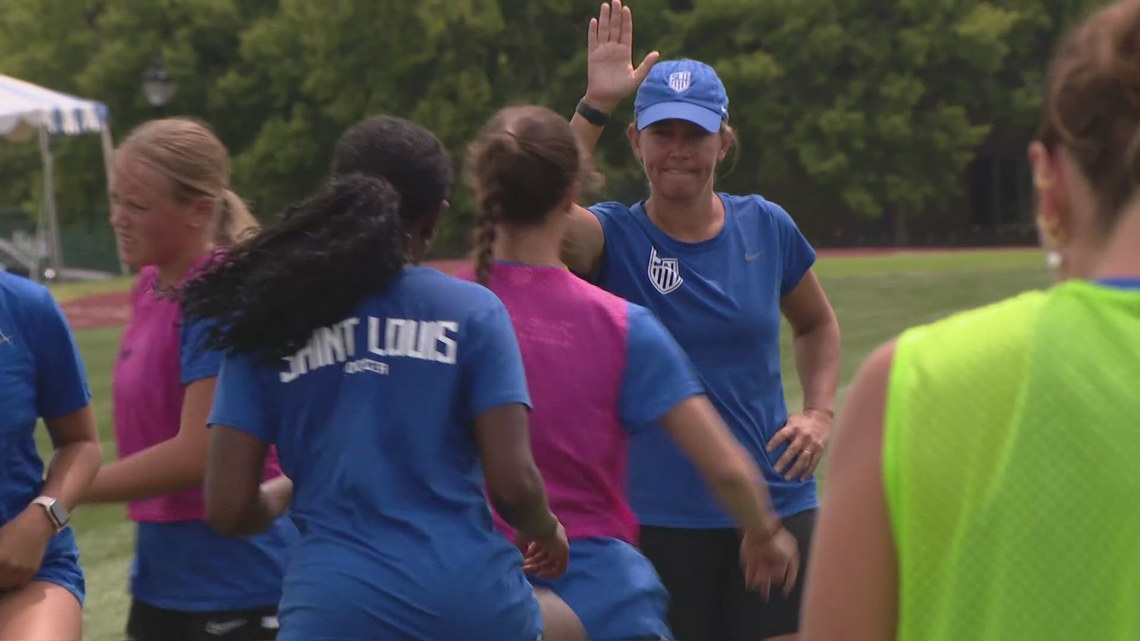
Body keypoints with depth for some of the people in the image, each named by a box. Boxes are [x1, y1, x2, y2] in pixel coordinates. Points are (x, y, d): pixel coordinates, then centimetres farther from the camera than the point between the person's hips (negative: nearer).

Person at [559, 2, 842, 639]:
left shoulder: (766, 226, 4)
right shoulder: (615, 236, -4)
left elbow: (817, 324, 22)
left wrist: (821, 412, 7)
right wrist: (595, 106, -30)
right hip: (658, 517, -2)